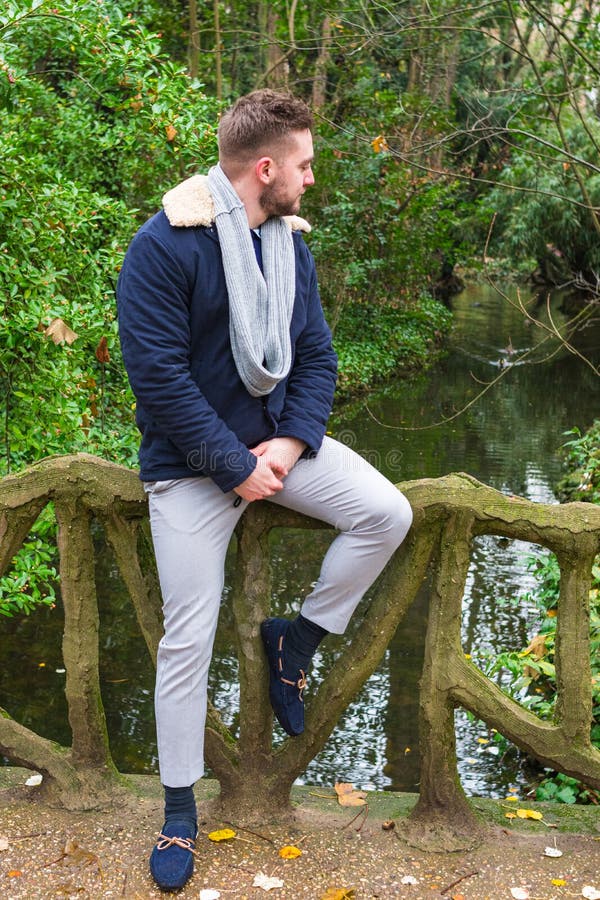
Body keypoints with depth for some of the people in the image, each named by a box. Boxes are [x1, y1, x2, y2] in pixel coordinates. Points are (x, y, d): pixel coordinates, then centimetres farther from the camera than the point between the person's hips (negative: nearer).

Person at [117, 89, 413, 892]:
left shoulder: (292, 245, 6)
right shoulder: (165, 246, -16)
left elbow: (316, 355, 6)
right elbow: (158, 374, -21)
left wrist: (293, 440, -12)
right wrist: (235, 467, -20)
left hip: (279, 440, 6)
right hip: (193, 461, -5)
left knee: (387, 514, -11)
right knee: (189, 636, -1)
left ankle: (299, 639, 13)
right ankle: (180, 810, 18)